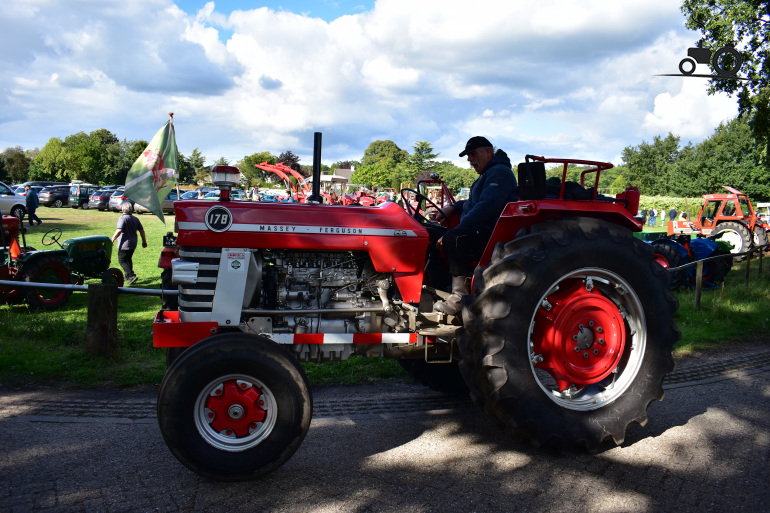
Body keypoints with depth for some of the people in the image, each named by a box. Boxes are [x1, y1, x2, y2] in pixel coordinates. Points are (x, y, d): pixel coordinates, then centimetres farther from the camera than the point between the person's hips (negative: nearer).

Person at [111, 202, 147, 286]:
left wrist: (112, 240, -17)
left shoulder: (122, 218, -13)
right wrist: (144, 241, 23)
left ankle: (131, 276, -16)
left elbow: (119, 231, -23)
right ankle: (128, 276, 29)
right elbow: (142, 231, 13)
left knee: (122, 260, -4)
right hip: (133, 243, 8)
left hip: (125, 244, -8)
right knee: (128, 259, 21)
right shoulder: (135, 219, 9)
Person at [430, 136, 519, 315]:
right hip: (479, 232, 11)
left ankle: (461, 296, -29)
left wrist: (454, 231, -27)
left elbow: (485, 207, -24)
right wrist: (453, 207, 14)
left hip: (492, 234, -11)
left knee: (452, 238, -33)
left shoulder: (499, 173, -11)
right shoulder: (487, 174, 24)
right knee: (434, 234, 7)